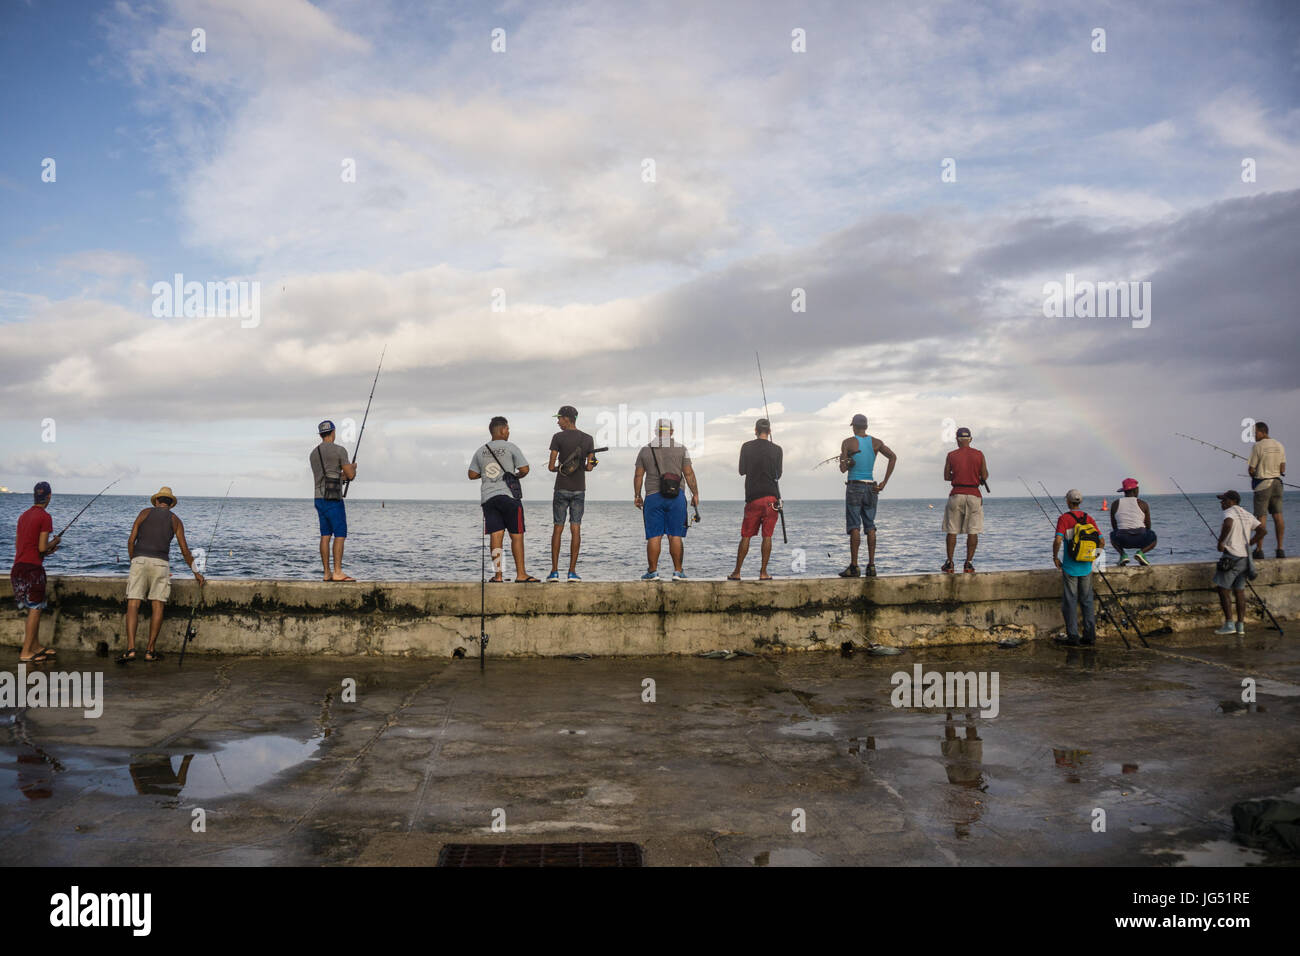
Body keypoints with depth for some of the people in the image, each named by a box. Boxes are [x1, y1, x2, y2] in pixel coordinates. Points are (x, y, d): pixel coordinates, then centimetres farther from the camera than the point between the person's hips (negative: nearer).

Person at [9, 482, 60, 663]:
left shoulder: (23, 516, 15)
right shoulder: (45, 517, -9)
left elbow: (18, 544, 20)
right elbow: (42, 548, -13)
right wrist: (54, 542, 7)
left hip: (18, 566, 8)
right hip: (32, 567, -8)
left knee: (33, 608, 17)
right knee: (35, 609, -3)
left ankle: (34, 647, 23)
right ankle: (26, 653, -4)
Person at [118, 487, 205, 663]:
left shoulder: (145, 513, 15)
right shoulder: (175, 519, 14)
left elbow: (131, 540, 8)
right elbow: (184, 550, 10)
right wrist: (195, 571, 19)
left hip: (139, 560, 0)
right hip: (161, 563, 0)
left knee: (133, 604, -2)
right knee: (157, 607, 4)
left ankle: (131, 649, -14)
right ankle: (150, 651, 3)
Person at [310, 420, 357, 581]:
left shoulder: (314, 453, 14)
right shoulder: (339, 450, -9)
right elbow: (351, 475, -9)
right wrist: (352, 468, 14)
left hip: (319, 499, 7)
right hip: (333, 499, -7)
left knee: (325, 536, 7)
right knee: (340, 535, -7)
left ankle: (327, 573, 7)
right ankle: (338, 573, -13)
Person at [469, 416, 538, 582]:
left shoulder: (481, 451, 11)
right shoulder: (510, 447, -2)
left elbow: (472, 475, 12)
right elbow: (524, 469, -6)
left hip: (488, 497, 4)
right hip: (508, 494, -4)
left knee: (496, 535, 0)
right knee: (516, 535, 1)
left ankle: (498, 576, -4)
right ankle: (520, 574, 0)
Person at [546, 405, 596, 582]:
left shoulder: (558, 437, -7)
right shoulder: (588, 439, 3)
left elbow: (551, 466, -8)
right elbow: (589, 467, 2)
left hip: (561, 489, -2)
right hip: (579, 489, 2)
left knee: (558, 528, 4)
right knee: (575, 528, 2)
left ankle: (554, 571, 2)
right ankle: (572, 571, -1)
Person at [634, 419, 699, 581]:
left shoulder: (645, 451, 7)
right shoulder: (681, 449, 4)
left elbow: (638, 475, 6)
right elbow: (689, 474, 1)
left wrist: (637, 495, 14)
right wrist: (695, 494, 7)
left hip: (652, 497, 1)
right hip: (676, 497, 0)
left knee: (654, 536, 2)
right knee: (675, 536, 2)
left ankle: (653, 571, 1)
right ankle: (678, 571, 2)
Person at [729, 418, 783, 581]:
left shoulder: (747, 447, 0)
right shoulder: (776, 449, 0)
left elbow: (742, 470, 8)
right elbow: (778, 474, 8)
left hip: (753, 497, 0)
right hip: (771, 497, 0)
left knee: (746, 536, 6)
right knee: (767, 536, 3)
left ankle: (737, 572, 8)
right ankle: (763, 572, 2)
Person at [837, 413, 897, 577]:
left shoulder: (848, 442, -4)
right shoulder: (876, 442, 7)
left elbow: (843, 469, -10)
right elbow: (893, 457, -6)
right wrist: (884, 483, -5)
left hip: (854, 487, -4)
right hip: (871, 488, 4)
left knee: (854, 527, -4)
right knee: (870, 526, 9)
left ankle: (854, 567, -6)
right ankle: (871, 565, 6)